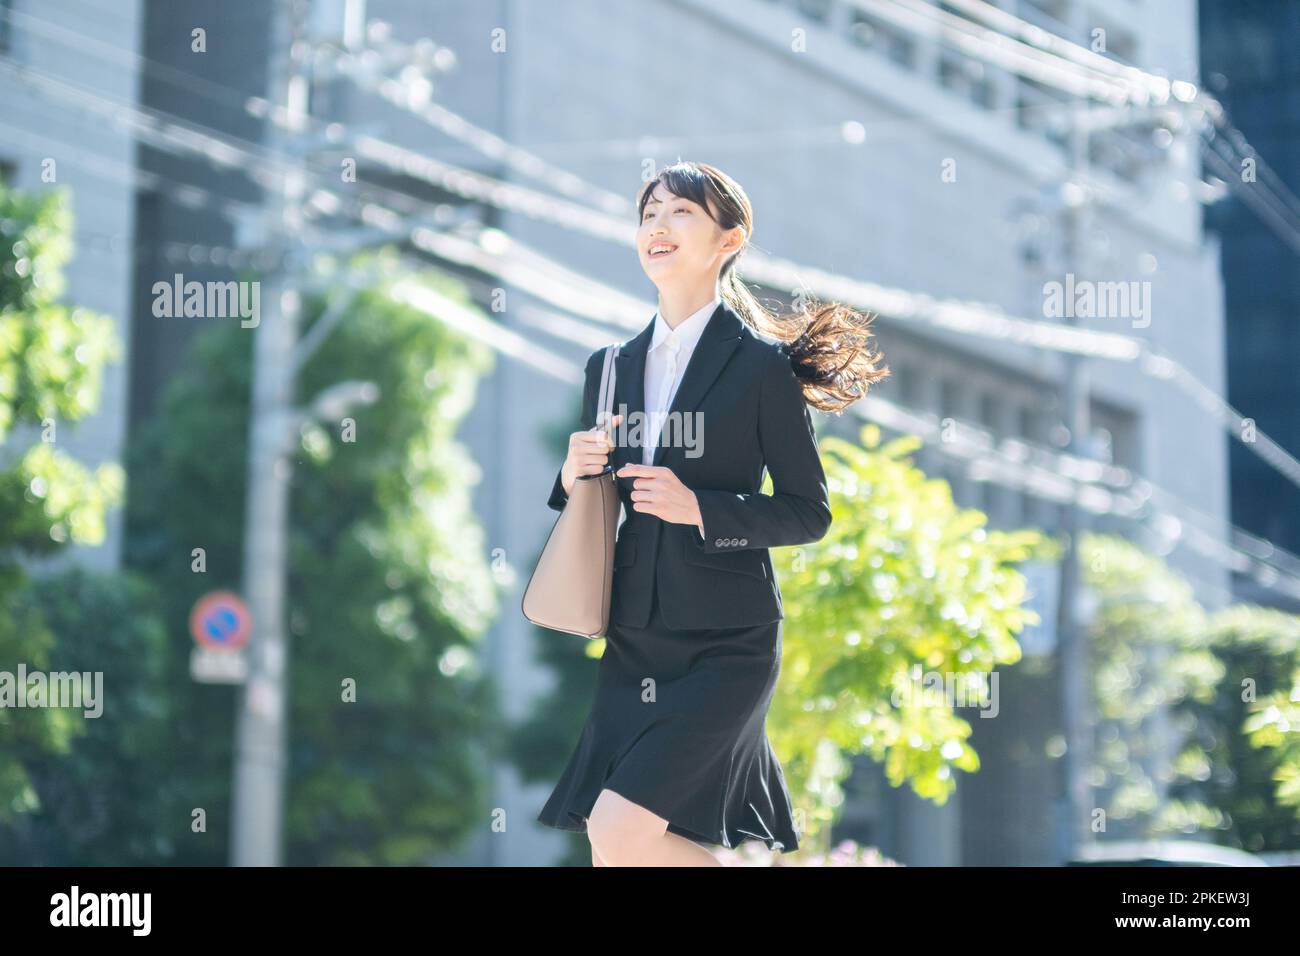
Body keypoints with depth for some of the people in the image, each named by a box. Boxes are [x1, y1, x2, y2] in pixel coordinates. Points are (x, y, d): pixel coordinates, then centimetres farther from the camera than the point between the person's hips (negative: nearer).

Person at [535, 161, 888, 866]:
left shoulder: (760, 365, -6)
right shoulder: (611, 367, 10)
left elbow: (808, 512, -6)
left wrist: (699, 508, -19)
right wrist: (573, 476, -5)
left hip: (725, 646, -6)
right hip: (633, 642, 6)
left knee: (619, 830, -16)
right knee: (612, 838, 7)